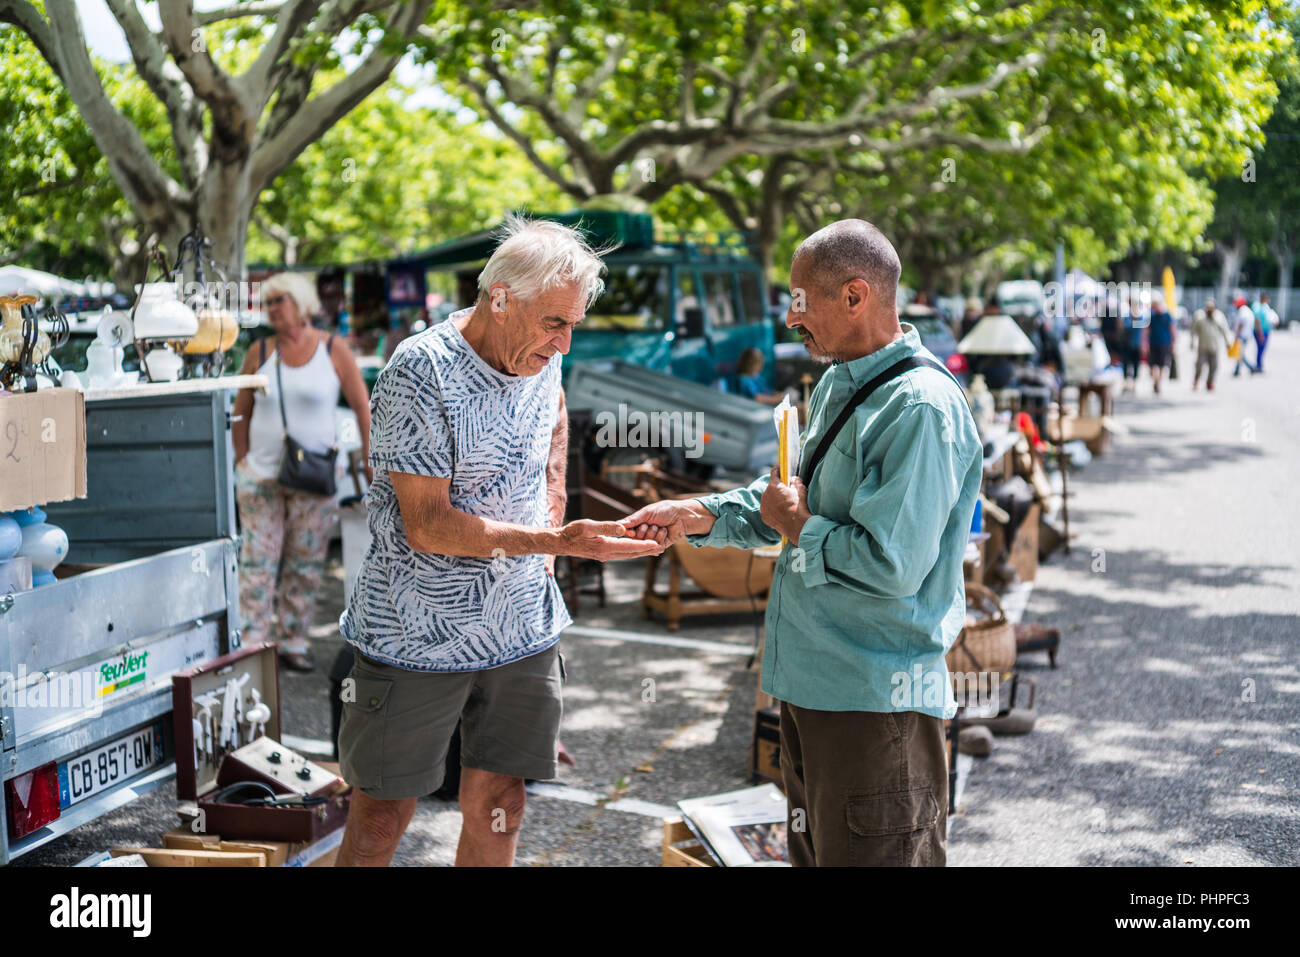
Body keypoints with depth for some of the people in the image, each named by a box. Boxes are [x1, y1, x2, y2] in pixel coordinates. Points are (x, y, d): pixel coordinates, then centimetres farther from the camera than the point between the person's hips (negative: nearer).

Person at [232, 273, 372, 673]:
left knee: (305, 564, 4)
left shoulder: (333, 350, -1)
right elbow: (242, 411, 13)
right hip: (261, 474, 1)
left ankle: (294, 642, 15)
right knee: (258, 561, -2)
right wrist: (241, 458, 7)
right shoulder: (260, 353, 4)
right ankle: (253, 645, 2)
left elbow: (361, 406, 1)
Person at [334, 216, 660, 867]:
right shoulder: (420, 374, -18)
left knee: (497, 809, 8)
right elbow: (427, 526, -21)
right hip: (417, 636, -5)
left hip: (523, 629, 6)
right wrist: (554, 541, -27)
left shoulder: (539, 355, 3)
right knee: (380, 819, 5)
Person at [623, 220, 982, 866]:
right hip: (809, 683, 10)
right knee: (813, 853, 23)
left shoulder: (921, 408, -22)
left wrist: (798, 528, -13)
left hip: (876, 700, -10)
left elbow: (892, 565, -29)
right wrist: (702, 516, 6)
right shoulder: (836, 386, 11)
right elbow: (800, 496, 21)